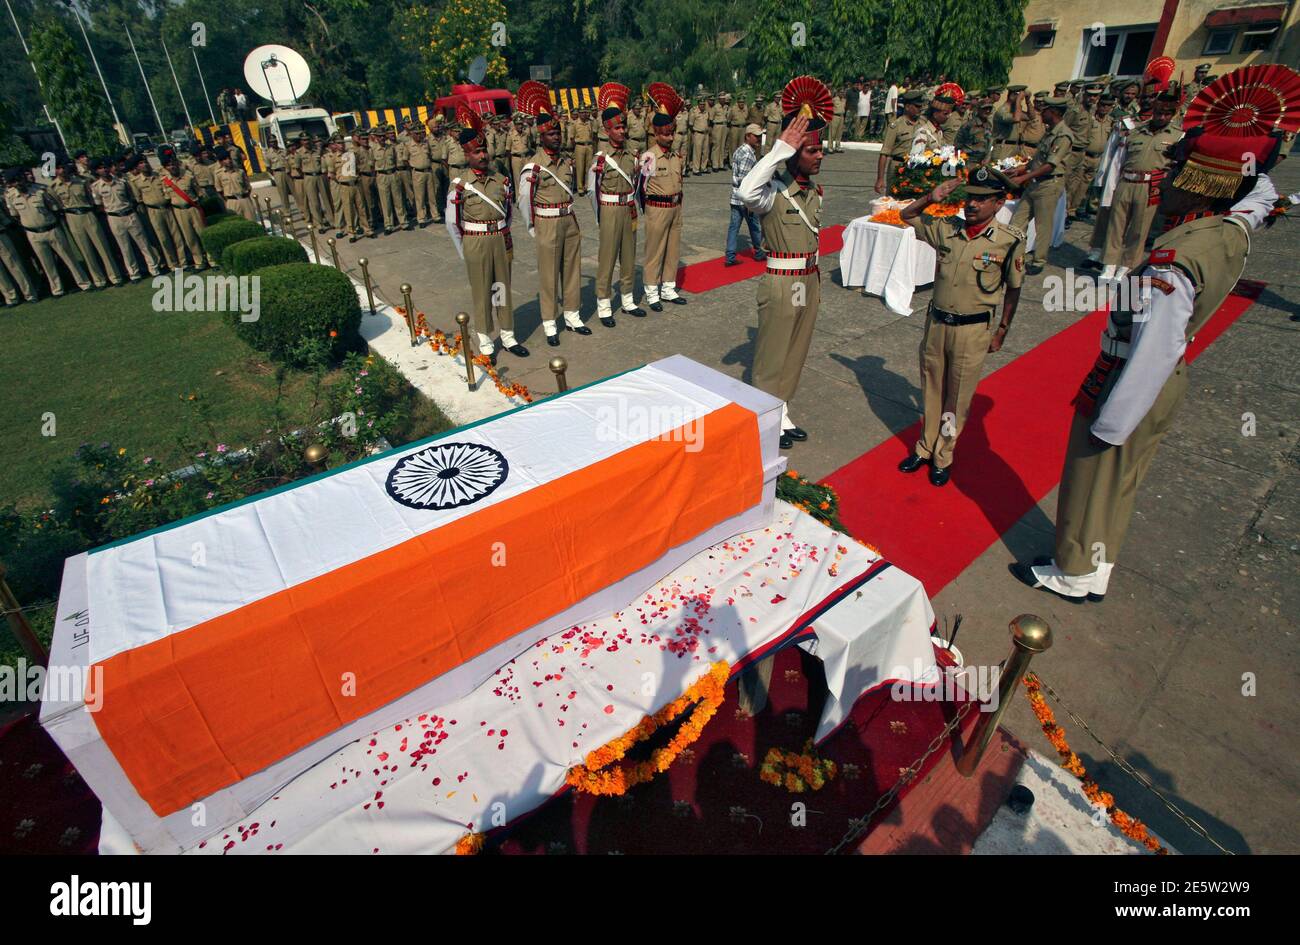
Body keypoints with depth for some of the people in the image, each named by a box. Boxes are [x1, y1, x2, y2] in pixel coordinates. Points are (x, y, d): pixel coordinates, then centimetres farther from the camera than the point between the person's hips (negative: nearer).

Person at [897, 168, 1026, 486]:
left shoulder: (1010, 241, -9)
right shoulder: (946, 228, -1)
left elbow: (1013, 289, 1)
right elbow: (907, 216, 13)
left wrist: (1001, 332, 3)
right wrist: (932, 198, -5)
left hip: (973, 330, -3)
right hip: (936, 322, 3)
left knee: (957, 397, 7)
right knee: (931, 390, 14)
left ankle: (943, 458, 22)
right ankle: (925, 448, 31)